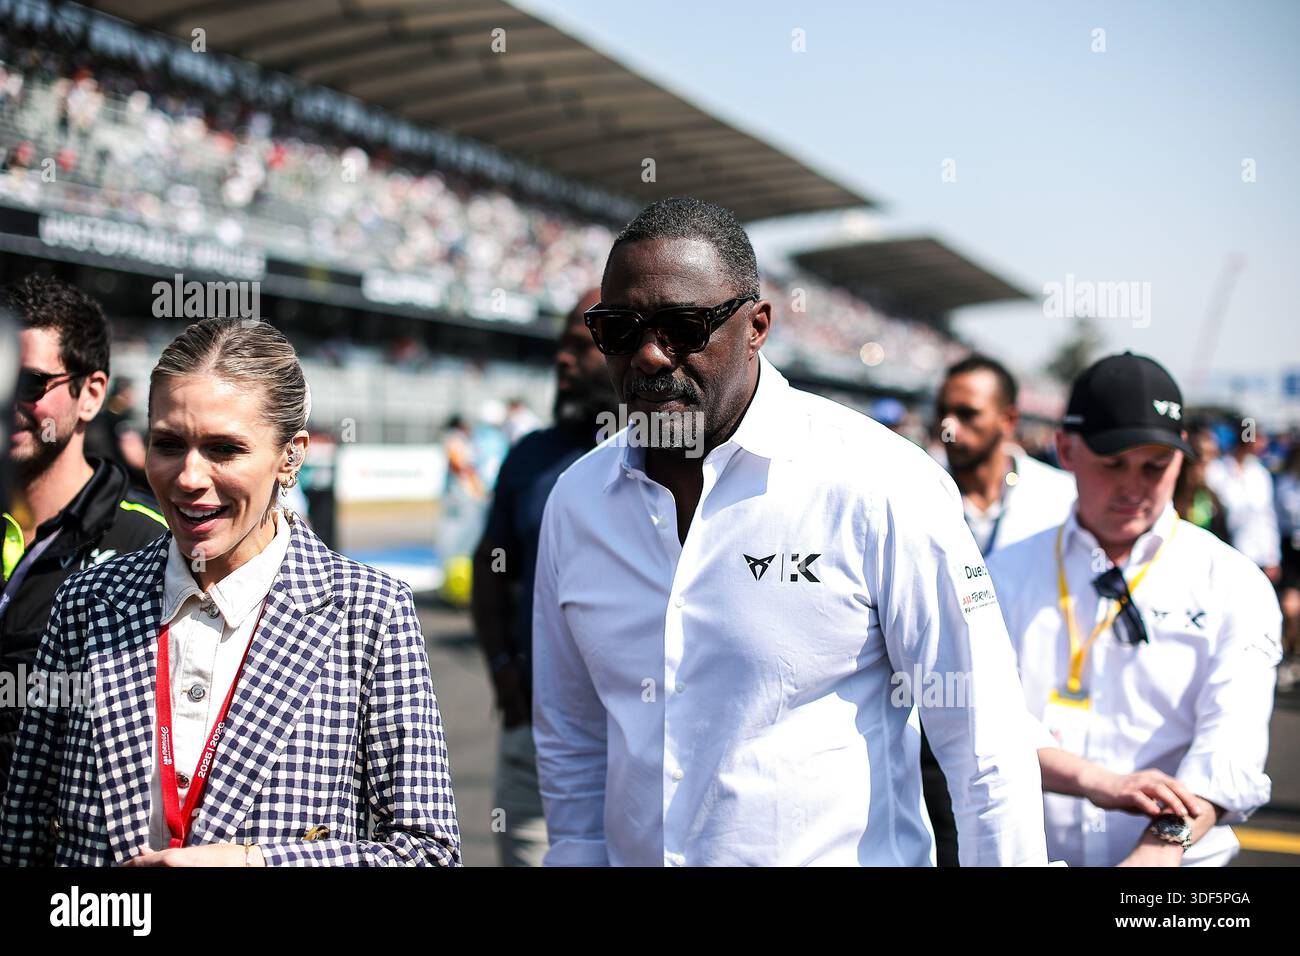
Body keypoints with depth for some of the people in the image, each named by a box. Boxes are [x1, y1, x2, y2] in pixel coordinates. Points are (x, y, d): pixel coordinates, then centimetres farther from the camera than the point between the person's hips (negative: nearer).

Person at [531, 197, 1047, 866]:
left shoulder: (879, 487, -17)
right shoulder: (574, 502, -1)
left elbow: (984, 750, -14)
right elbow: (570, 744, 9)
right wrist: (578, 854, 7)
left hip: (843, 853, -4)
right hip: (635, 853, 5)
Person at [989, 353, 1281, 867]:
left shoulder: (1233, 584, 6)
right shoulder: (1009, 572, 9)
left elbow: (1229, 747, -8)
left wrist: (1160, 848, -23)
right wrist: (1097, 781, -19)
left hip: (1181, 861, -1)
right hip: (1027, 851, 1)